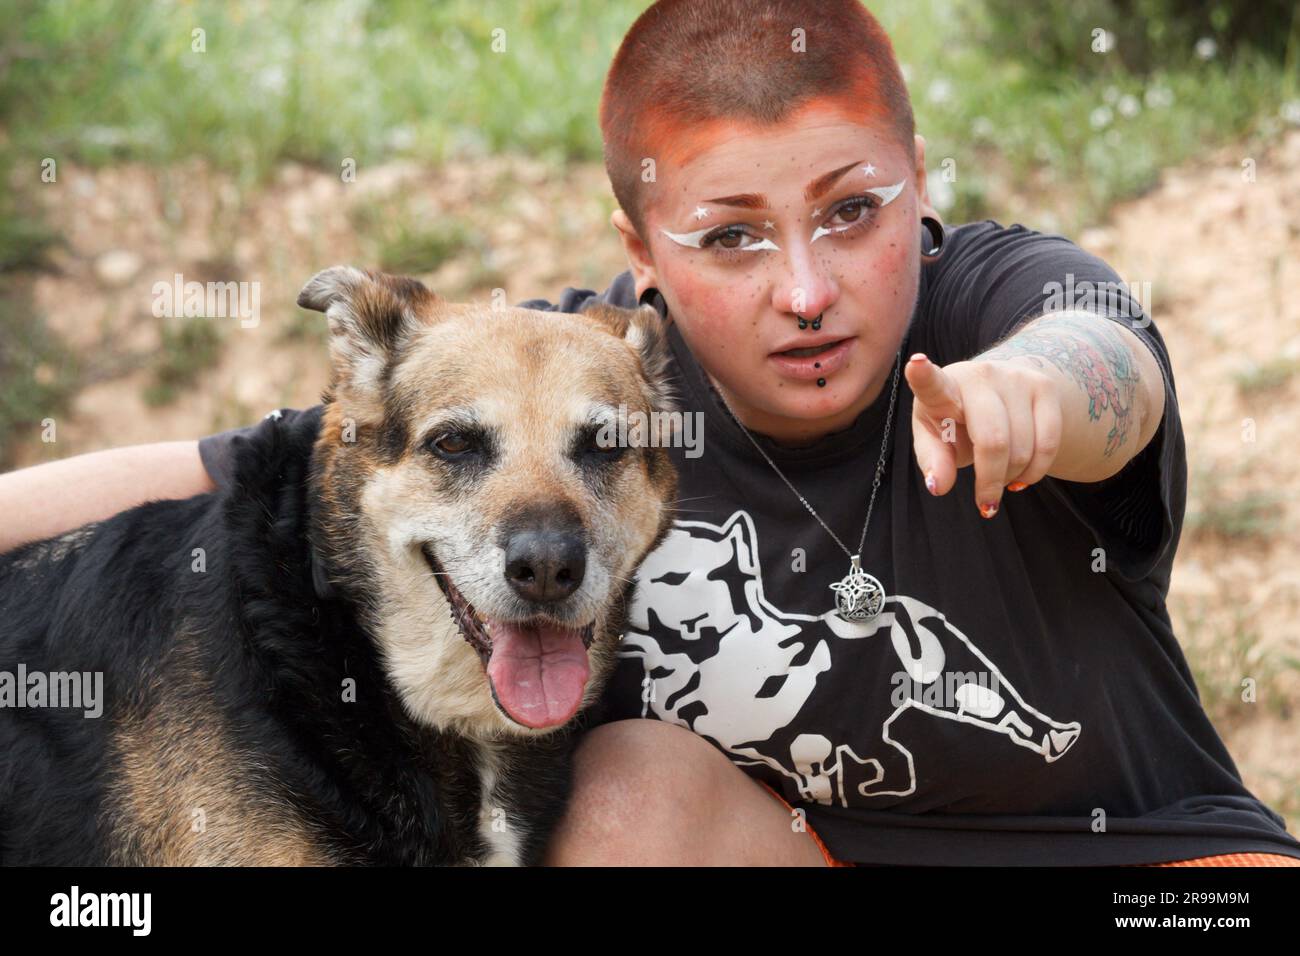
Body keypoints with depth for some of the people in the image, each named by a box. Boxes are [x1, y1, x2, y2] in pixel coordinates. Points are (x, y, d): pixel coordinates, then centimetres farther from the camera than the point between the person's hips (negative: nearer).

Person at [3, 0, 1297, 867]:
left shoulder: (1005, 293, -20)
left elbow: (1104, 365, -45)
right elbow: (203, 482, -12)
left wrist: (1033, 389, -68)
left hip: (1133, 843, -1)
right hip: (799, 841, 2)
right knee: (634, 778, -27)